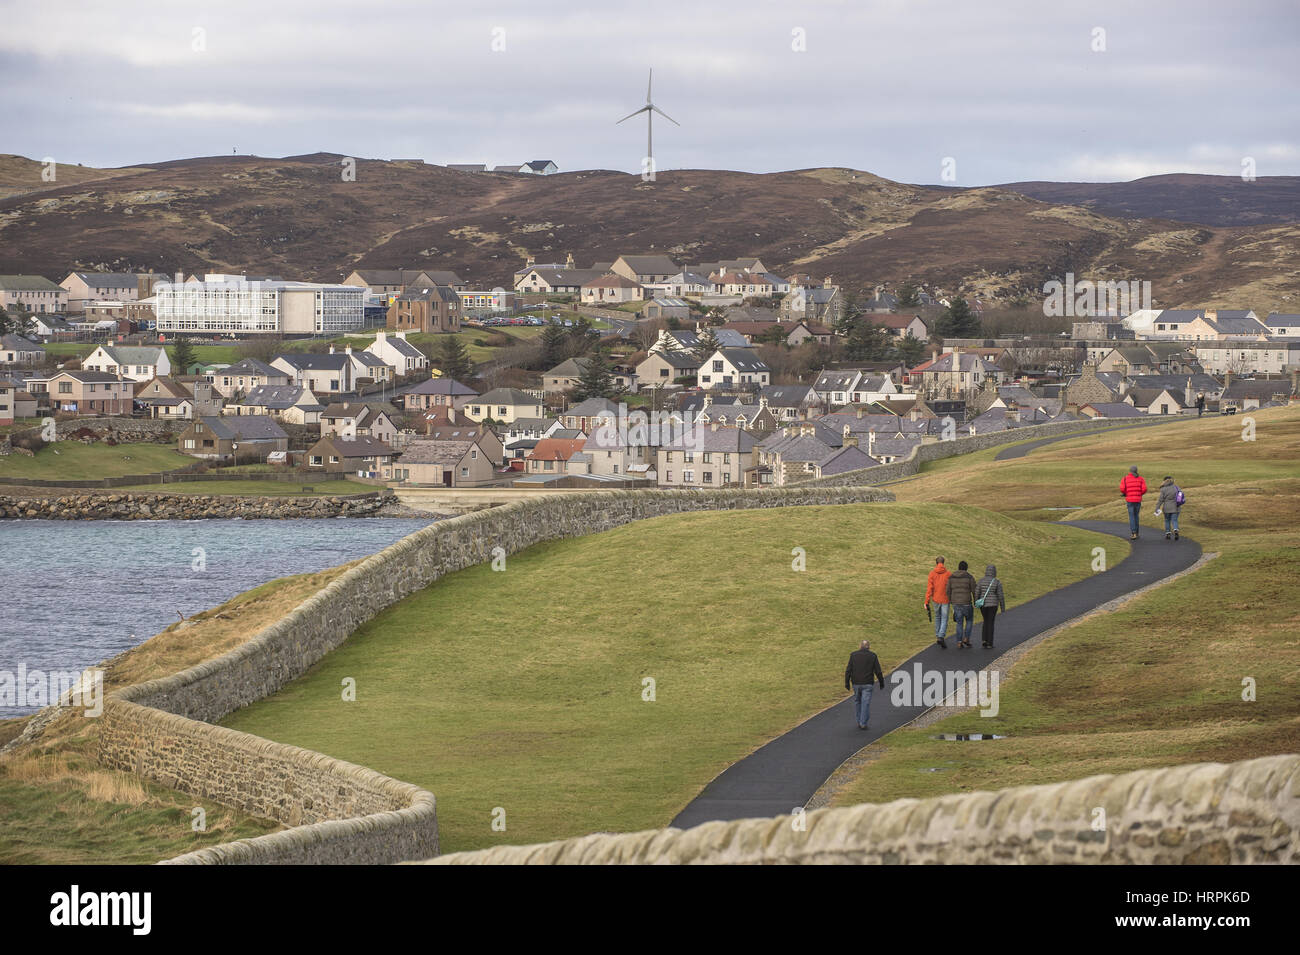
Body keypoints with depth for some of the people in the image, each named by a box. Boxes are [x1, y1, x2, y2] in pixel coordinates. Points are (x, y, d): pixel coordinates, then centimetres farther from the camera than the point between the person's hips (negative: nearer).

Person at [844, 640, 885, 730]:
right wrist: (882, 683, 10)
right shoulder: (873, 656, -2)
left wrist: (847, 683, 3)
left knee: (857, 702, 17)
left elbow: (848, 670, -2)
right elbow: (878, 672, -1)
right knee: (865, 704, 0)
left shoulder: (853, 655, 2)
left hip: (856, 684, 2)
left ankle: (859, 722, 19)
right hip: (867, 684, -2)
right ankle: (863, 723, -3)